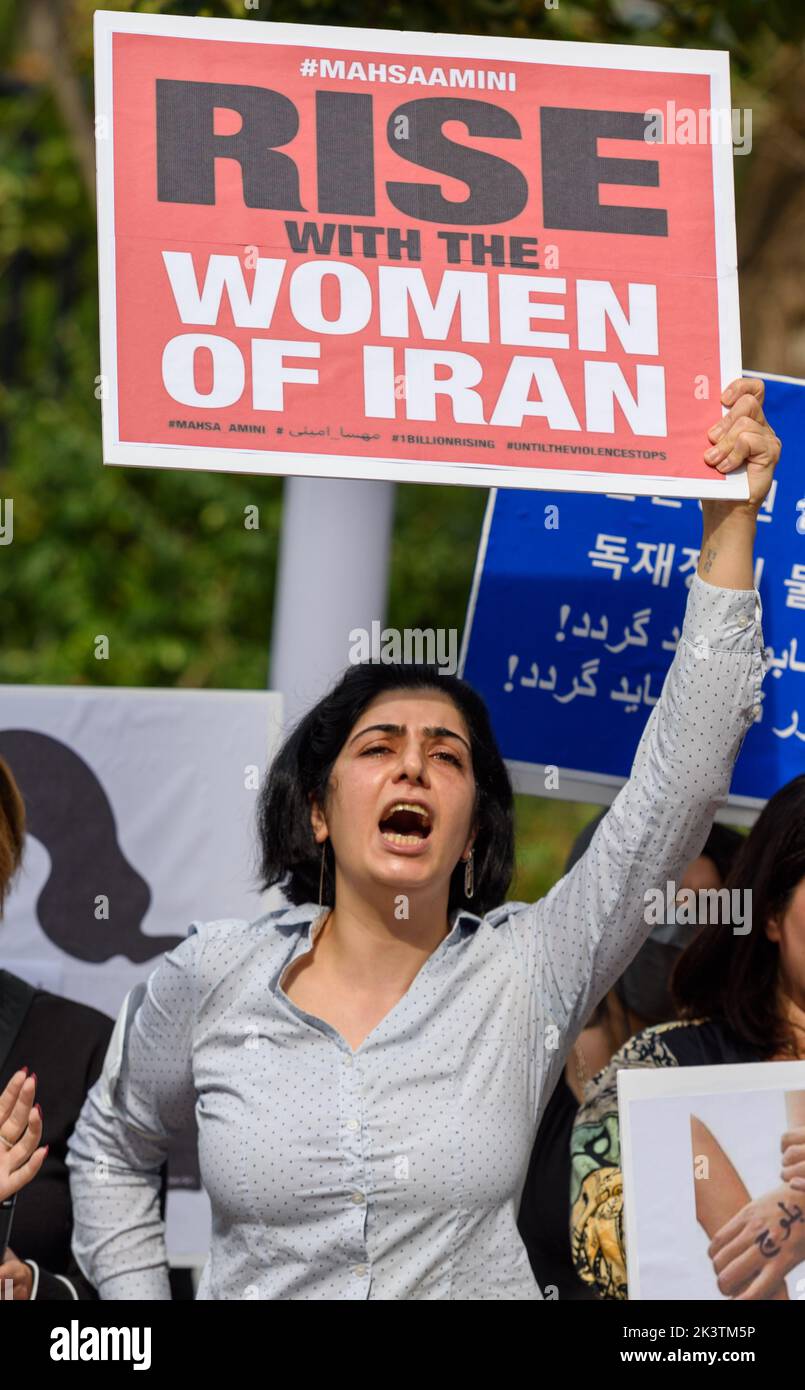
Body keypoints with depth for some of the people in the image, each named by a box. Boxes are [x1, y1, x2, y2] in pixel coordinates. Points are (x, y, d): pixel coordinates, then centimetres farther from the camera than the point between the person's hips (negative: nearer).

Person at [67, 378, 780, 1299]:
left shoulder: (528, 974, 1)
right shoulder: (214, 978, 3)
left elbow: (677, 789, -8)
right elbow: (109, 1150, 19)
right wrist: (137, 1305, 7)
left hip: (481, 1280, 0)